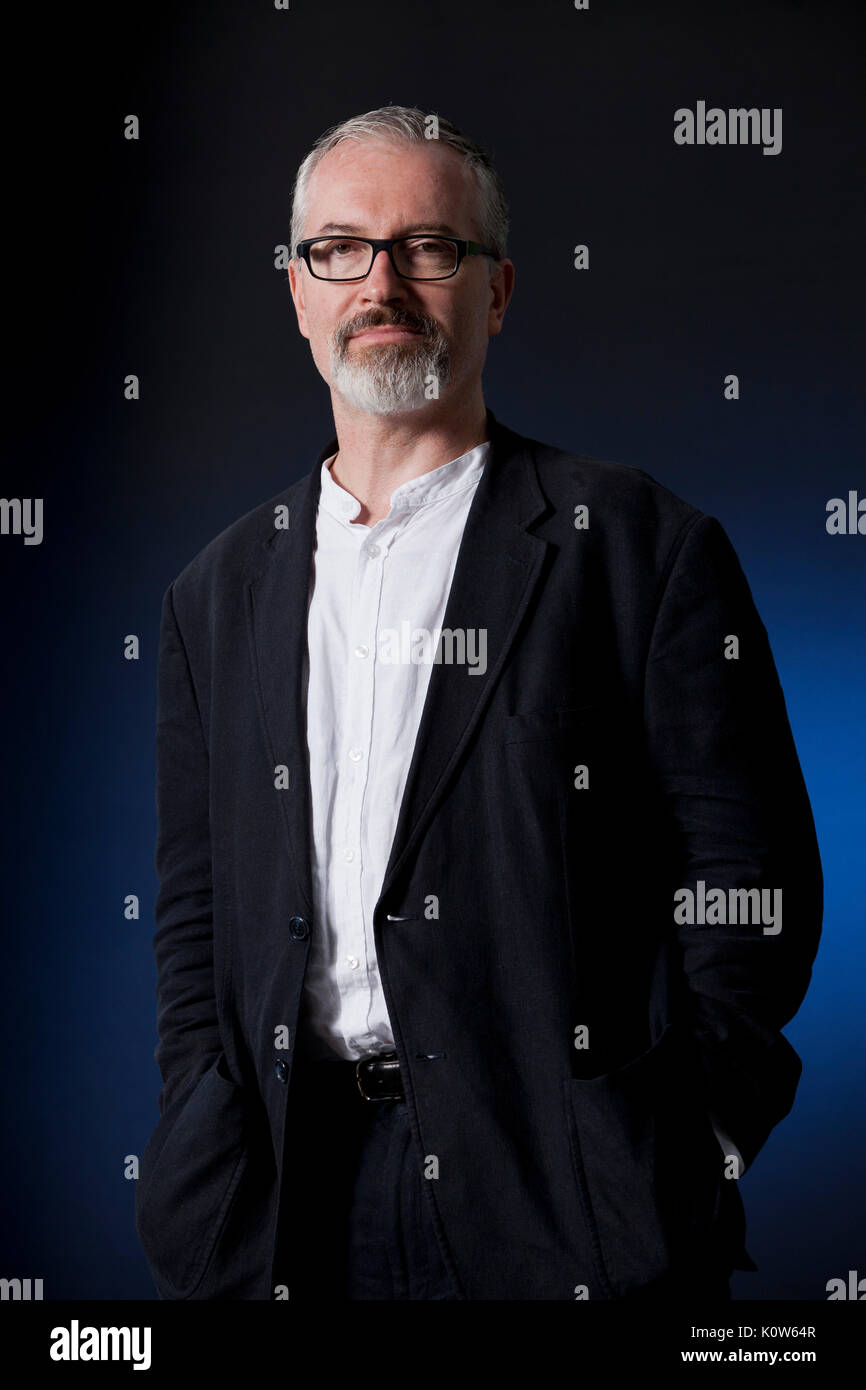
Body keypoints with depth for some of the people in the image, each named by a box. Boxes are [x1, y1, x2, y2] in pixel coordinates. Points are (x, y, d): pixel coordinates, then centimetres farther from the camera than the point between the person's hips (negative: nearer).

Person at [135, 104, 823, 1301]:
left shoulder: (644, 551, -1)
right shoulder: (220, 594, 11)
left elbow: (751, 889, -4)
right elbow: (195, 910, 13)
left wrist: (677, 1172, -10)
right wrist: (204, 1161, 2)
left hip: (554, 1191, -3)